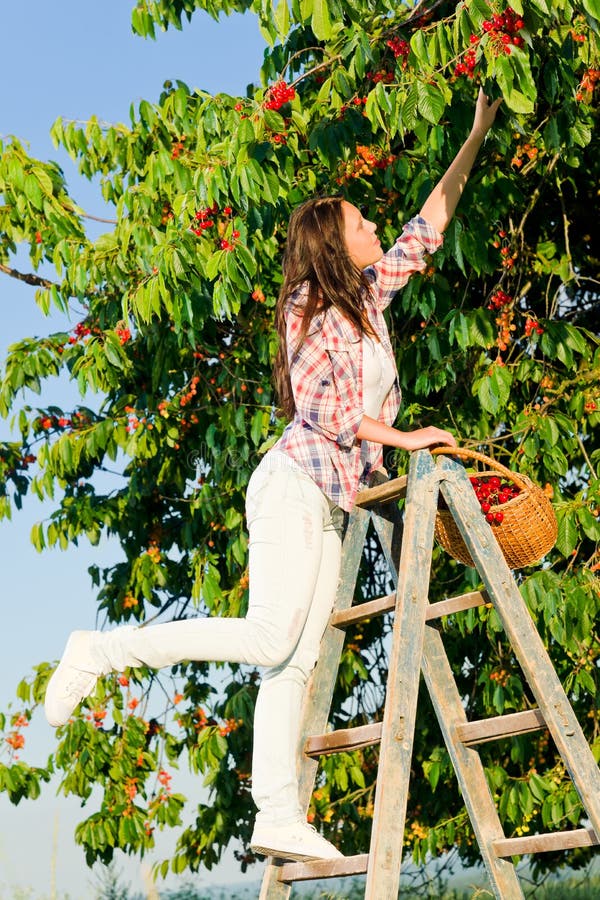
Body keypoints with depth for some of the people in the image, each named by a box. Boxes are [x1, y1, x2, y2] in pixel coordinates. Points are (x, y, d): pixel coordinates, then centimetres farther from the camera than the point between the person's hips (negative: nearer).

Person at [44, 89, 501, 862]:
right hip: (295, 485, -8)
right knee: (270, 635, -19)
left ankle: (280, 819, -10)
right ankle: (101, 651, -10)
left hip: (330, 505, 8)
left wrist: (475, 140, 25)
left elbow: (425, 230, 25)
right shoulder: (310, 306, -4)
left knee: (297, 659, -3)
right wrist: (403, 437, -13)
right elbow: (320, 405, -13)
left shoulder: (369, 296, 17)